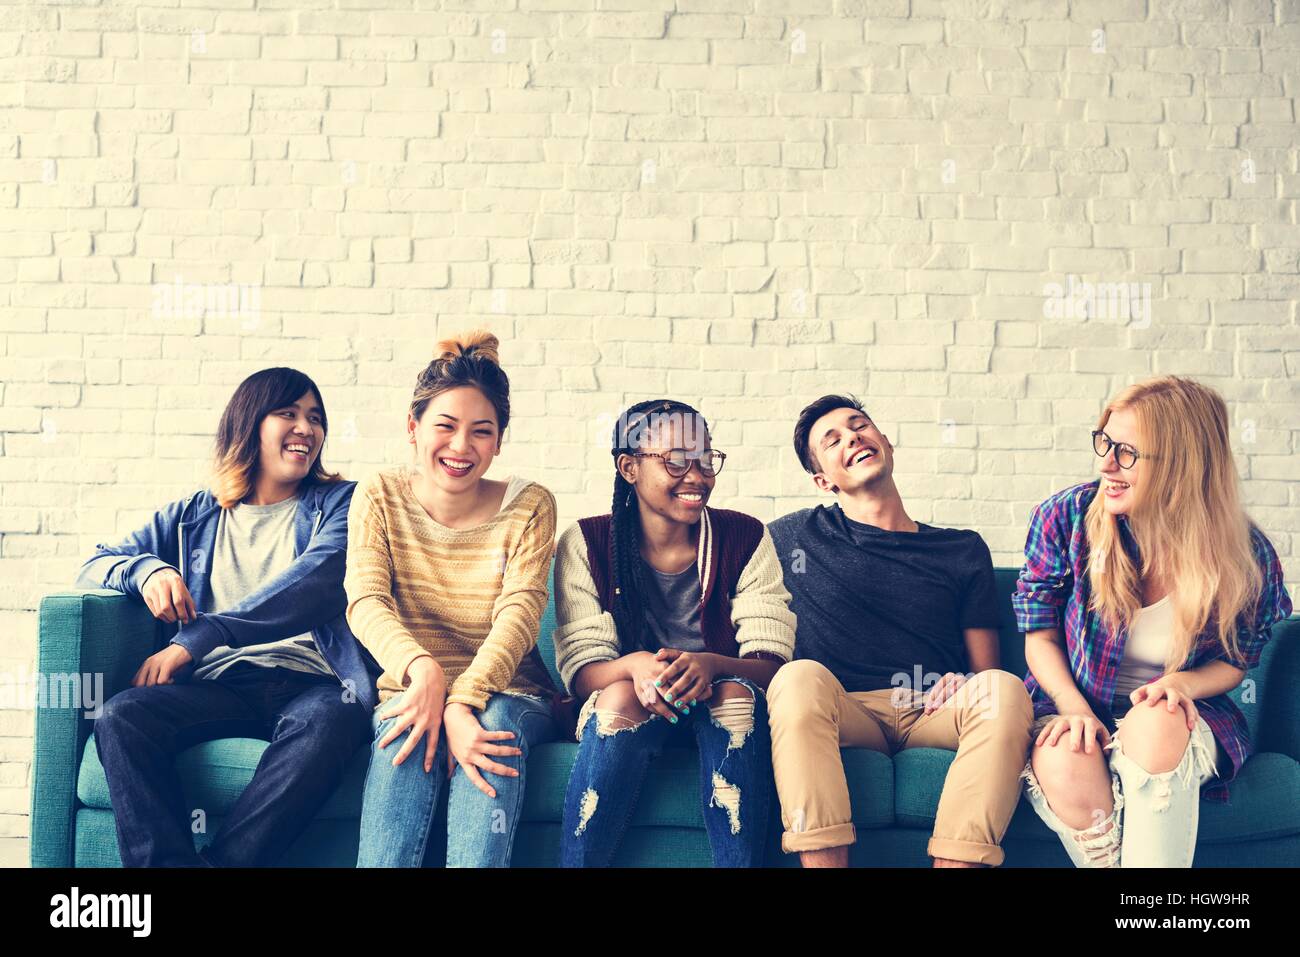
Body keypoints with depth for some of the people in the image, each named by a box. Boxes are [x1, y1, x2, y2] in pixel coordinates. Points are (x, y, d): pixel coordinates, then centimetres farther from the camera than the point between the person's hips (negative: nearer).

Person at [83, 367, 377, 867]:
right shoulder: (192, 517, 25)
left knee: (326, 721, -38)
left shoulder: (338, 503, 16)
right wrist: (146, 569, -5)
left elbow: (316, 582, -3)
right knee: (121, 716, -28)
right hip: (218, 687, 3)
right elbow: (95, 564, 22)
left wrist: (195, 639, -13)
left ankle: (220, 861, -36)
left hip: (309, 681, -2)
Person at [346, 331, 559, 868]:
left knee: (495, 723, -34)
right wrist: (421, 668, -35)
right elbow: (366, 602, -13)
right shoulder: (381, 497, 2)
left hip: (506, 696, 0)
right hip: (409, 689, 0)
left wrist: (462, 702, -33)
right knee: (410, 731, -34)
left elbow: (519, 612, -15)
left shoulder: (529, 506, -1)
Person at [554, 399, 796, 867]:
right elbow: (580, 670, -9)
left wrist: (710, 665, -32)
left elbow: (772, 663, -9)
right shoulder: (585, 544, -4)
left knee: (737, 693, -32)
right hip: (628, 712, 0)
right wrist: (635, 666, -33)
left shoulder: (745, 538, -3)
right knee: (619, 699, -34)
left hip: (720, 713, 1)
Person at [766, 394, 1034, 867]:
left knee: (1006, 689, -29)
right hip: (841, 712, -1)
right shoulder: (794, 537, 15)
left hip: (931, 714, 2)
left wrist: (963, 686, -7)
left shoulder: (963, 550, 19)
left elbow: (986, 669, 16)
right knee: (801, 677, -34)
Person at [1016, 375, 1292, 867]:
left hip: (1177, 719, 0)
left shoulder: (1245, 555, -9)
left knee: (1154, 723, -38)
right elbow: (1040, 635, 0)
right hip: (1076, 711, 0)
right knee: (1063, 765, -37)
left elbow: (1234, 661, 5)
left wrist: (1182, 683, -18)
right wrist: (1073, 707, -18)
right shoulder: (1065, 516, -8)